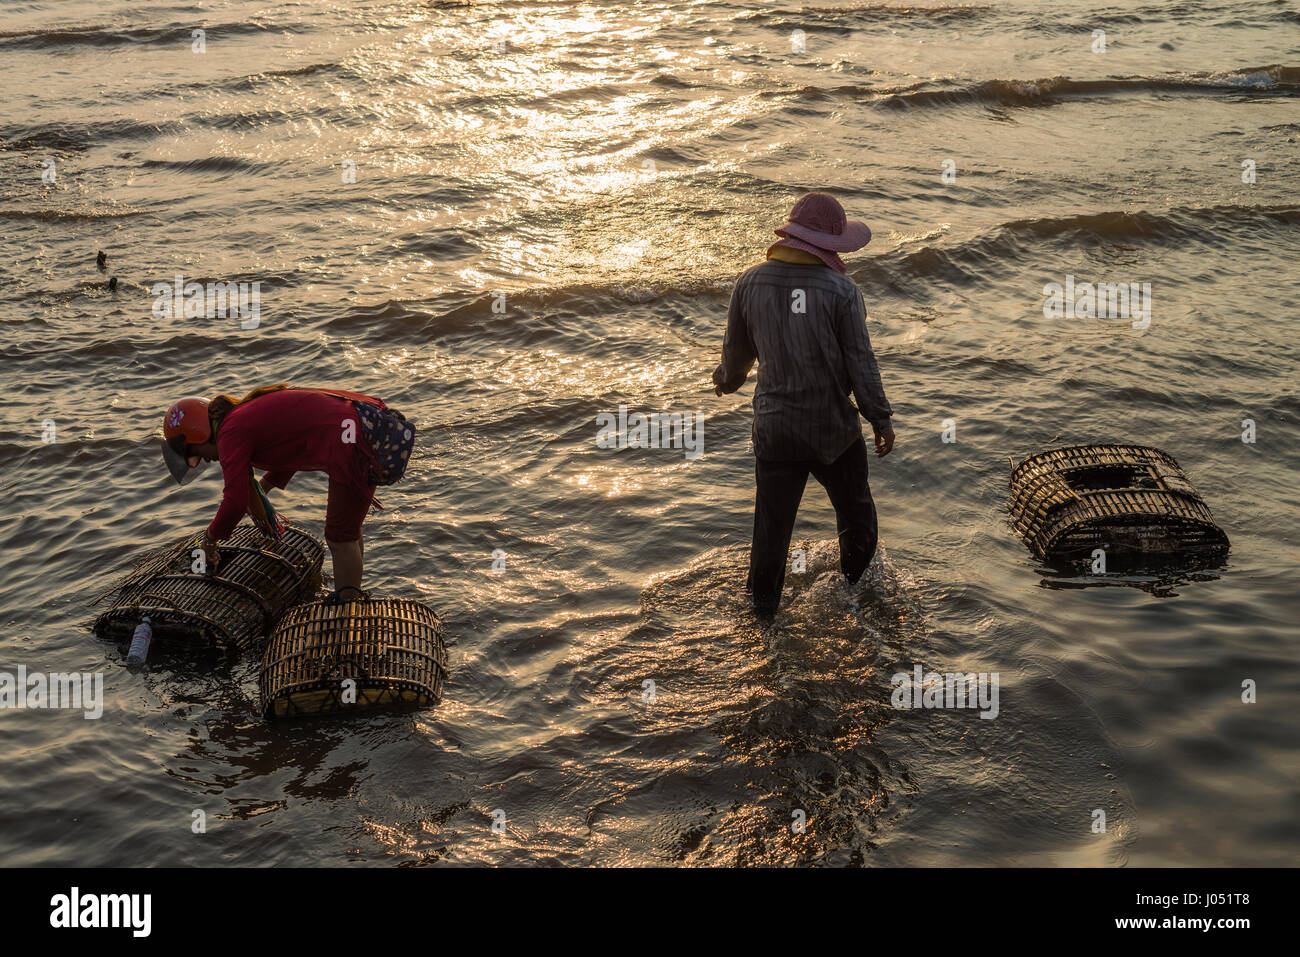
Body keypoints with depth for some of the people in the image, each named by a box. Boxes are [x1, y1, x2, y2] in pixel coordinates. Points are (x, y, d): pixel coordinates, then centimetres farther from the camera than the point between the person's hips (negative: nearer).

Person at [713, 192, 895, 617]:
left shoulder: (750, 283, -5)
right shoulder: (840, 290, -15)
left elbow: (737, 348, 8)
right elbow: (860, 361, -11)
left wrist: (727, 378, 30)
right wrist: (881, 419, -1)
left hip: (774, 426, 2)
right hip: (833, 426, -2)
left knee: (772, 517, 13)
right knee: (854, 506, 21)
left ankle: (763, 600, 23)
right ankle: (860, 579, 38)